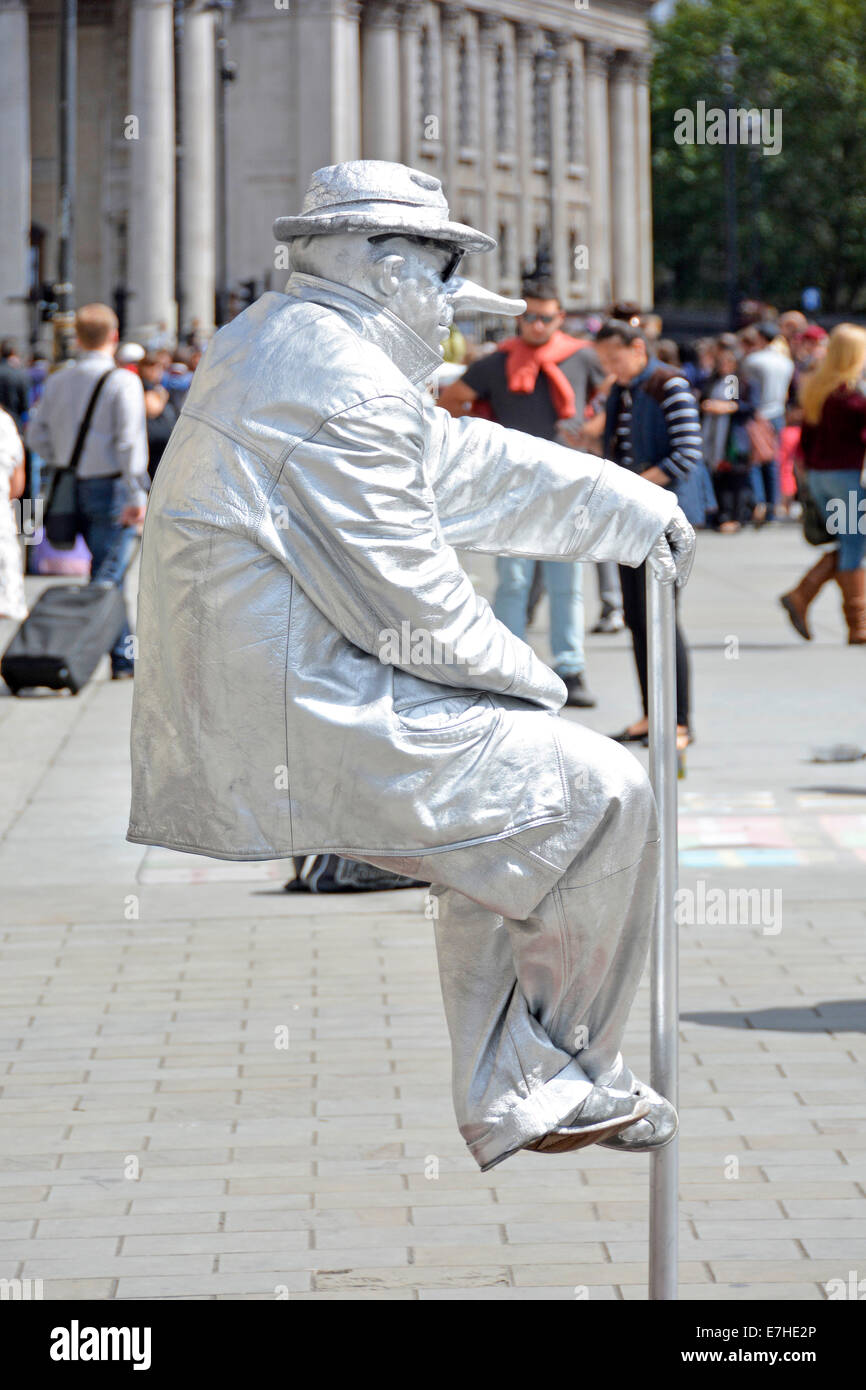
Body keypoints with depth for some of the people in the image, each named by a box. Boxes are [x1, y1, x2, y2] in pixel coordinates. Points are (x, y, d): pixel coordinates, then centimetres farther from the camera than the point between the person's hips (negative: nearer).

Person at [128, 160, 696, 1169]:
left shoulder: (273, 339, 16)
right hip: (298, 736, -10)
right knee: (601, 796, -1)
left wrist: (637, 509, 27)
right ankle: (576, 1080, 16)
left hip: (219, 727, 11)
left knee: (503, 809, 25)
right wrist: (530, 679, 1)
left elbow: (469, 466, 23)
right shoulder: (352, 390, -17)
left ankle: (508, 1107, 23)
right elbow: (412, 603, -16)